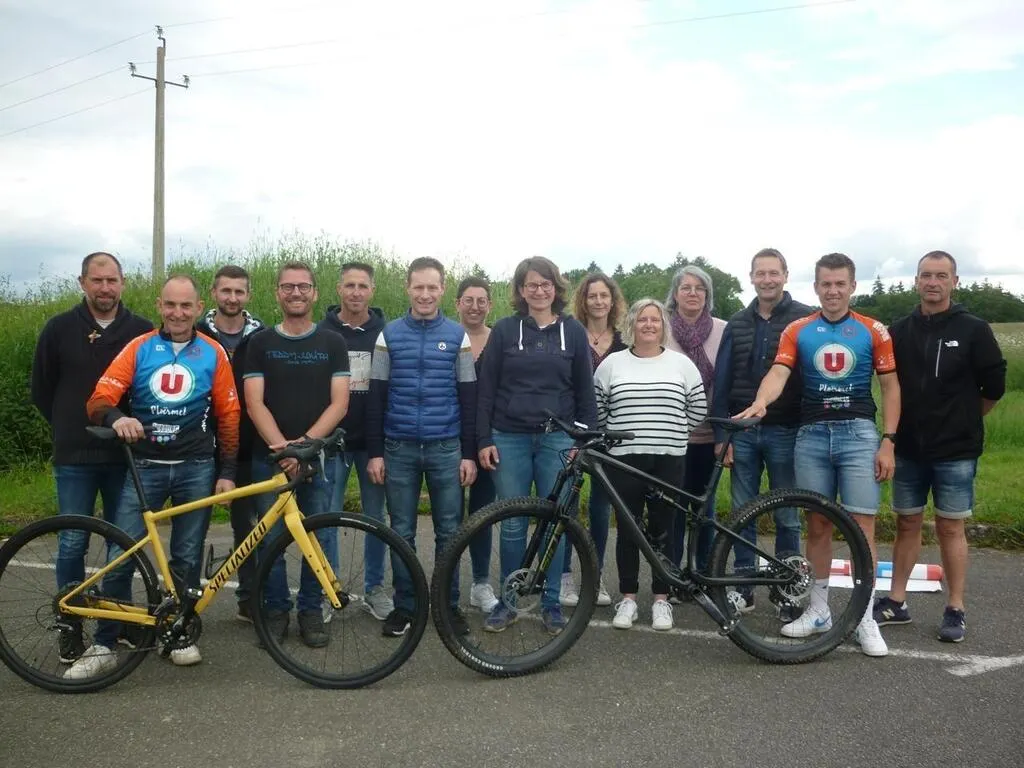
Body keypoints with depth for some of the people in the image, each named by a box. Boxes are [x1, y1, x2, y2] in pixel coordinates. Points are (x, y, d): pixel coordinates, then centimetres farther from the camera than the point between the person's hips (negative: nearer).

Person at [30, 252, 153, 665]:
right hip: (75, 459, -1)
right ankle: (71, 626, 15)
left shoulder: (143, 331, 1)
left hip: (125, 456, 1)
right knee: (72, 544, 2)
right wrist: (69, 429, 8)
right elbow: (41, 389, 9)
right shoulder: (59, 329, 1)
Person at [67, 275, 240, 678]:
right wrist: (117, 418, -30)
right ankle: (103, 645, 7)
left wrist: (227, 472, 2)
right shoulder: (138, 348, 1)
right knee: (120, 557, -4)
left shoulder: (213, 353, 2)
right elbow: (99, 399, -7)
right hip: (145, 466, 0)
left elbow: (228, 415, 5)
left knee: (187, 558, 8)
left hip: (196, 467, 0)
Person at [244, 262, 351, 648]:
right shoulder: (260, 343, 6)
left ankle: (311, 610, 17)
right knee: (270, 540, 4)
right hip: (269, 457, 0)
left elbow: (339, 403, -2)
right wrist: (282, 446, -17)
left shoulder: (333, 343, 6)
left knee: (319, 539, 3)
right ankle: (276, 610, 19)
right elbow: (255, 403, -3)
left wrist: (304, 442, -15)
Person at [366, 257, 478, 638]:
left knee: (449, 532, 6)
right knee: (402, 532, 7)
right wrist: (375, 452, 0)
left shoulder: (457, 335, 3)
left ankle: (449, 605, 18)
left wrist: (469, 453, -1)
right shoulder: (389, 334, 4)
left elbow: (468, 398, 4)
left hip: (445, 448, 0)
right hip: (399, 448, 0)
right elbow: (376, 397, 4)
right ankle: (404, 606, 19)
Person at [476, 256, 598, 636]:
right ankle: (507, 601, 18)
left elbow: (585, 390, 6)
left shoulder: (573, 331, 4)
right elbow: (486, 388, 2)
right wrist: (484, 440, -3)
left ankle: (551, 603, 17)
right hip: (509, 438, 0)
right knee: (512, 524, 5)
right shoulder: (504, 330, 2)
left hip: (556, 438, 0)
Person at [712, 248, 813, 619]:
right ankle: (744, 586, 19)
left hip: (785, 432, -3)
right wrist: (721, 435, 0)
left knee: (787, 518, 5)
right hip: (742, 432, 3)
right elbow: (722, 382, 7)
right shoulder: (737, 324, 9)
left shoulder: (806, 320, -2)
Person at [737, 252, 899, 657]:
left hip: (858, 433, -1)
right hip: (811, 435, 2)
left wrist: (888, 441, -4)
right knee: (817, 524, 9)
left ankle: (865, 618, 4)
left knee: (862, 525, -4)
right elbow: (778, 372, -10)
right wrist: (760, 402, -31)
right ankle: (819, 609, 21)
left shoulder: (873, 331, 3)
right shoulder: (797, 331, 4)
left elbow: (890, 386, 4)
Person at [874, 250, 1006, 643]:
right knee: (907, 524, 10)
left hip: (956, 451, -3)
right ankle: (896, 602, 18)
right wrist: (909, 422, 6)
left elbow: (994, 384, 0)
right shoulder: (899, 331, 4)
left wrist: (965, 420, 9)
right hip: (909, 449, 3)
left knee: (950, 527, 2)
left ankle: (955, 609, 11)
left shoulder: (973, 330, -4)